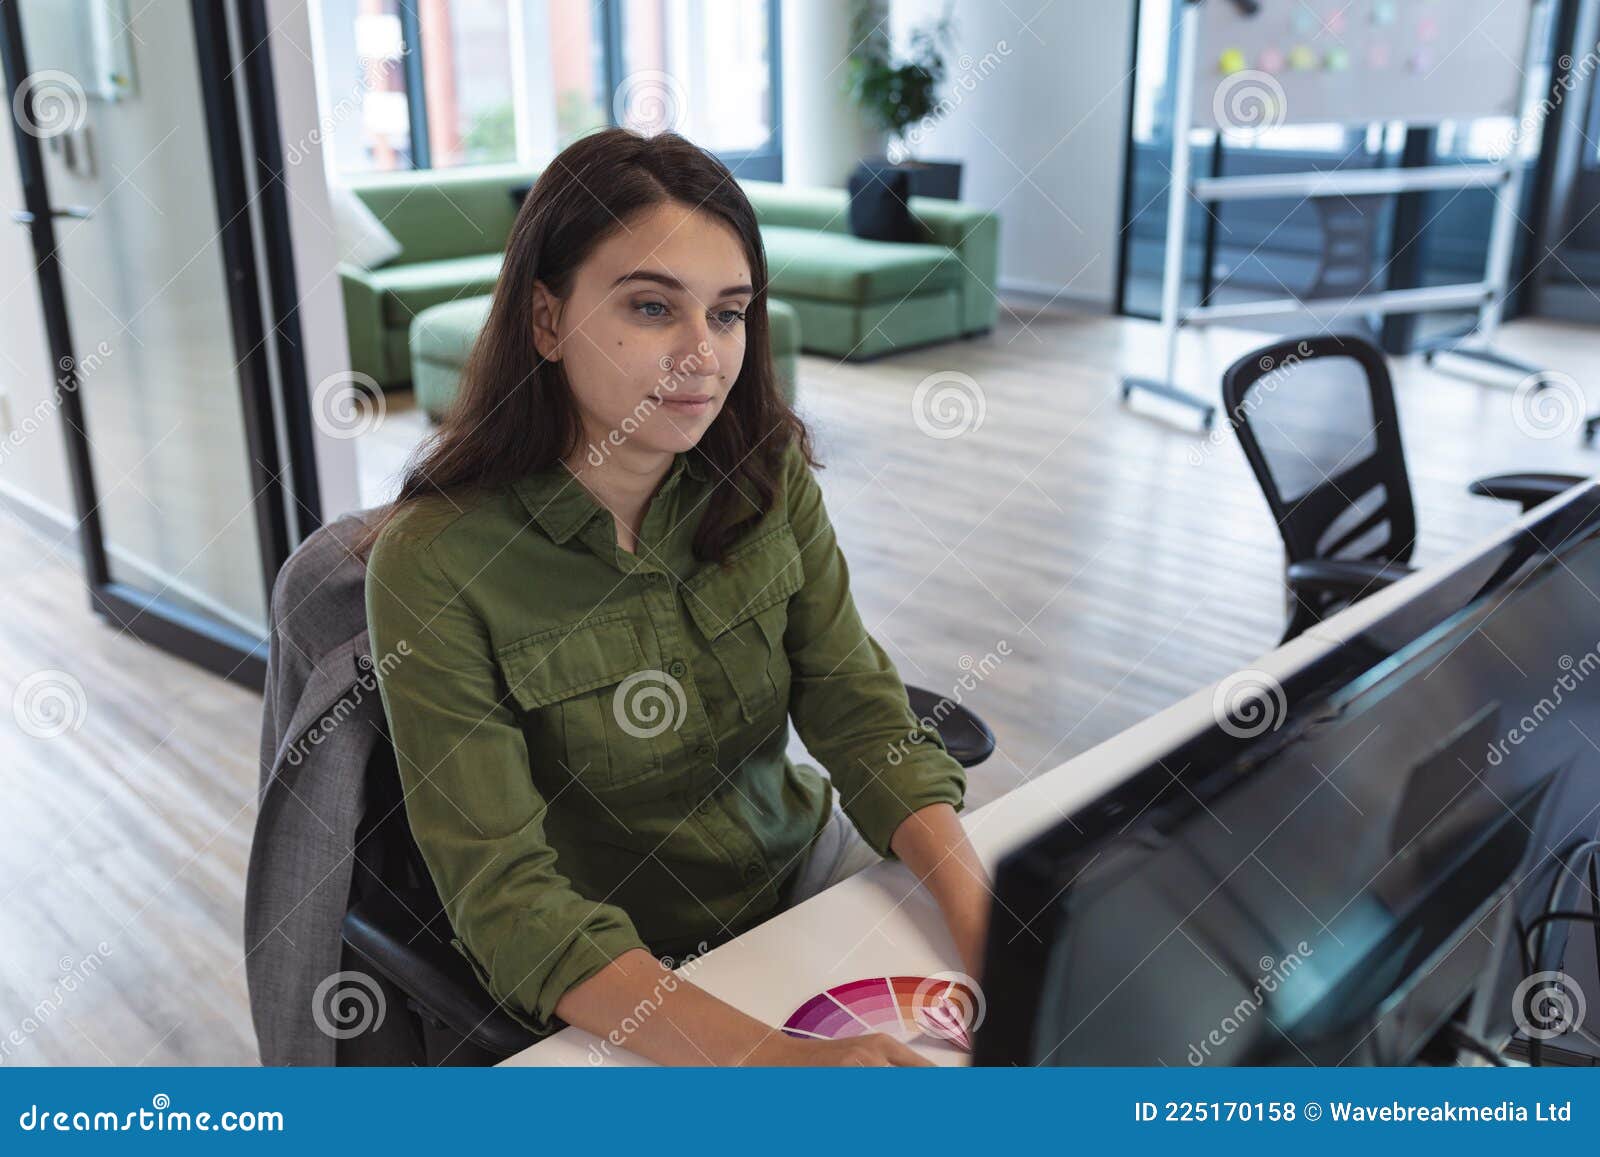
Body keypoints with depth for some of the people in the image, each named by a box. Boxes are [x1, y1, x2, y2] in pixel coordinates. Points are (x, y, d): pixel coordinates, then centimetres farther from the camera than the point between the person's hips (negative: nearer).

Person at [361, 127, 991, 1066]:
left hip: (804, 866, 5)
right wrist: (766, 1055, -36)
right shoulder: (432, 564, -21)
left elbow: (860, 716, -9)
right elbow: (505, 898, -23)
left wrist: (980, 916, -26)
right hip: (615, 991, -4)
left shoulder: (769, 474, -6)